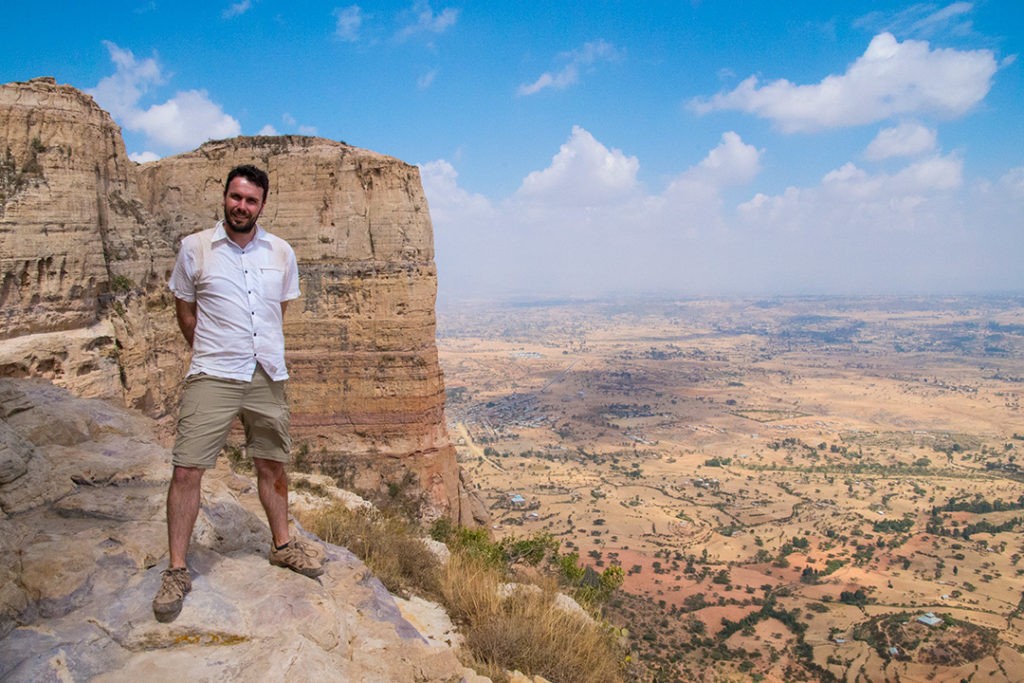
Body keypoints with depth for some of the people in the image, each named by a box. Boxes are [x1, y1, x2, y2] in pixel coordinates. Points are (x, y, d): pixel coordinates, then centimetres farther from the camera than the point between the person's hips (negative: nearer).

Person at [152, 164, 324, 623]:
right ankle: (176, 571, 11)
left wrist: (258, 349, 13)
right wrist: (212, 354, 7)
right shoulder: (194, 248, 0)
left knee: (272, 465, 13)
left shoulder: (281, 253, 5)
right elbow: (185, 310, 8)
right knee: (186, 469, -5)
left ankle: (282, 545, 33)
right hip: (211, 378, -2)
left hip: (268, 377, 3)